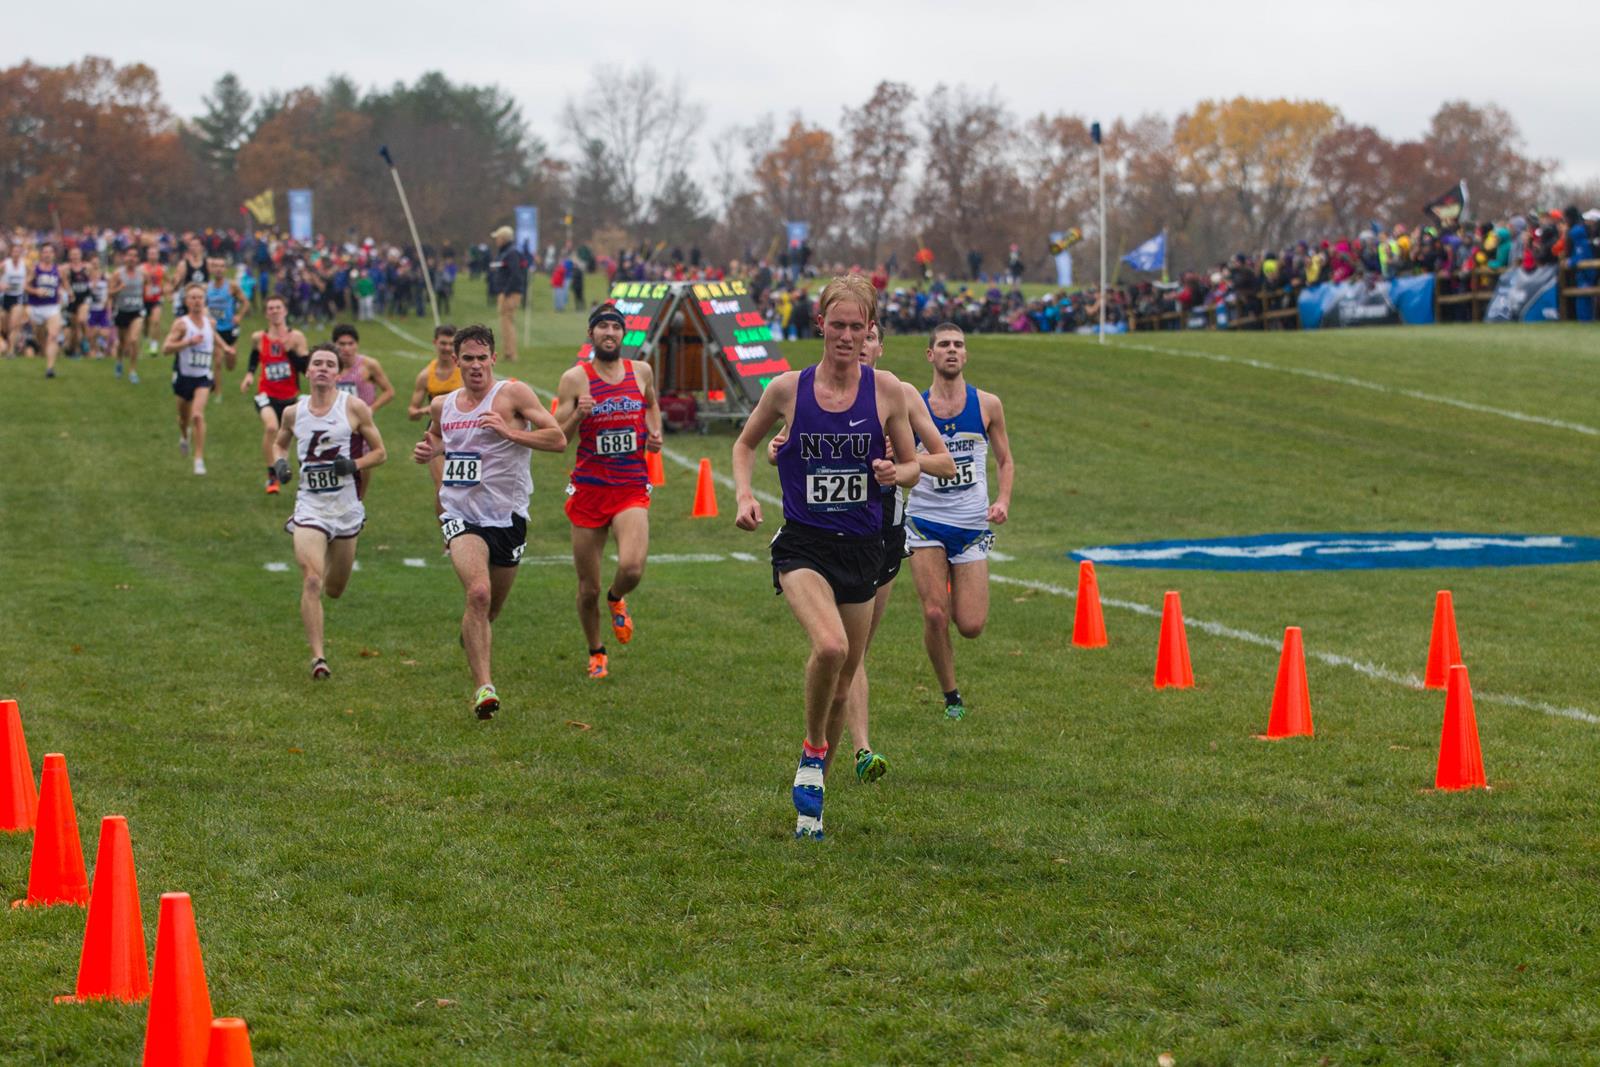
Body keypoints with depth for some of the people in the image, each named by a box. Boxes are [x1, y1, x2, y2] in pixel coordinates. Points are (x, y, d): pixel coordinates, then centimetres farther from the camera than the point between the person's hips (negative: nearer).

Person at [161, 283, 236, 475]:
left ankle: (199, 459, -15)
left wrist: (224, 347, 13)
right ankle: (184, 436, 54)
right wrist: (188, 342, -32)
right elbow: (166, 348, -22)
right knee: (184, 416, 17)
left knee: (198, 415, -18)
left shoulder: (210, 322, 3)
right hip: (183, 376, -1)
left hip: (203, 376, 1)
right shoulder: (182, 324, -13)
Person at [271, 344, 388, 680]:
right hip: (309, 506, 0)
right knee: (311, 582, -17)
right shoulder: (293, 413, 3)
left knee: (335, 589, 14)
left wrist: (354, 464, -17)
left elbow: (379, 452, 2)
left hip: (346, 507, 0)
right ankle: (317, 658, -15)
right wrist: (279, 463, 1)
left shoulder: (355, 408, -4)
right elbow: (279, 443, 23)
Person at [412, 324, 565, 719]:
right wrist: (428, 449, 8)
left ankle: (470, 635, 52)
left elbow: (557, 439, -12)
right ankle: (484, 687, -24)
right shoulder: (442, 405, 8)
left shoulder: (512, 393, -6)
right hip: (463, 515, 0)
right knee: (478, 593, -25)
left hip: (508, 517, 0)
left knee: (491, 609, 15)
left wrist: (508, 431, -22)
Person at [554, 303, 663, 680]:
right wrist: (578, 414, -20)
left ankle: (617, 599, 13)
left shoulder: (641, 371, 6)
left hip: (632, 489, 1)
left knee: (632, 567, -24)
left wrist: (655, 432, 10)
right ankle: (596, 652, 31)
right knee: (588, 588, 4)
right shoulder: (575, 379, -3)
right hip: (588, 489, -1)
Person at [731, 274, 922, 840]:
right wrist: (745, 496, -2)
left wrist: (895, 472, -13)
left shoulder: (886, 390, -1)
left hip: (861, 548, 3)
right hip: (803, 544, -2)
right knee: (830, 646, -30)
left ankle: (812, 797, 30)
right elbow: (745, 443, 14)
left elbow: (913, 464, 9)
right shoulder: (788, 389, -3)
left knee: (843, 681, 10)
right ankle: (812, 750, -3)